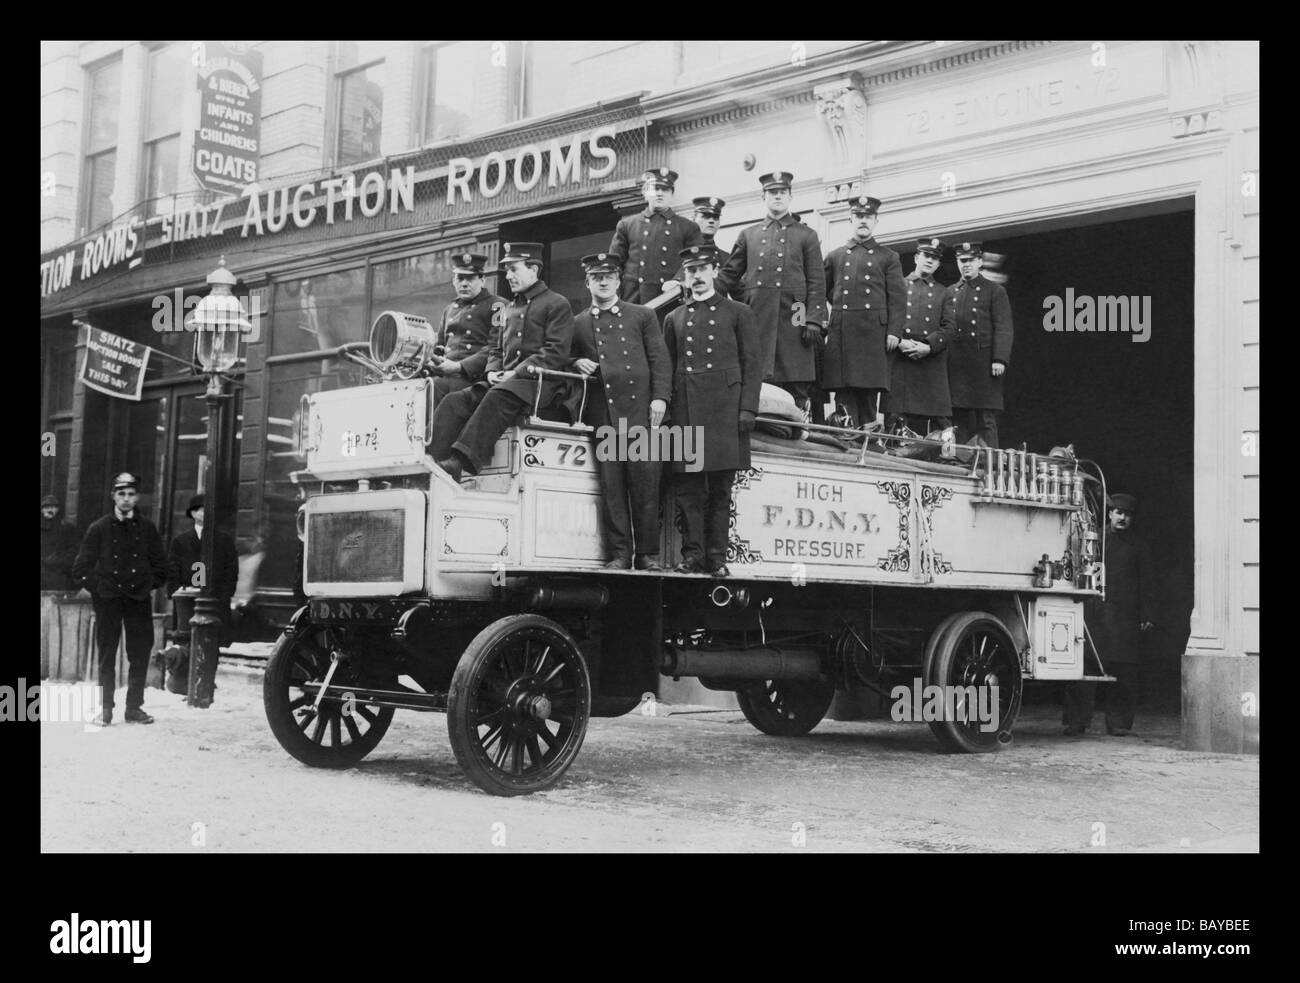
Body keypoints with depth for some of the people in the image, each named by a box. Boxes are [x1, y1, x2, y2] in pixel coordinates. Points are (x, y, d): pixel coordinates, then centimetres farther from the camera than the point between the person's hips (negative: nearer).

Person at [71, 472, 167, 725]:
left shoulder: (147, 529, 8)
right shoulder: (99, 529, 2)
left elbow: (160, 568, 14)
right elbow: (80, 570, 5)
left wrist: (147, 585, 2)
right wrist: (98, 587, -4)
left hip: (139, 599, 2)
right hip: (108, 599, -1)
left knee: (140, 654, 0)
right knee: (106, 655, 0)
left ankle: (134, 708, 8)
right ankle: (105, 710, 5)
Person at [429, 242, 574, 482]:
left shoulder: (557, 304, 2)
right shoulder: (510, 308, 26)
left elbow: (556, 353, -9)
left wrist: (516, 373, -15)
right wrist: (493, 371, 4)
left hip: (537, 382, -7)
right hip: (503, 380, 7)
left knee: (496, 398, -37)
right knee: (455, 401, -17)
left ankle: (459, 462, -47)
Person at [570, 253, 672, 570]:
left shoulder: (643, 316, 13)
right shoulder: (577, 324, 16)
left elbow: (659, 360, 7)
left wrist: (660, 398, -4)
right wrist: (577, 364, 0)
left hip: (639, 409, -1)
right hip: (602, 415, 1)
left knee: (645, 481, -6)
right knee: (611, 485, -2)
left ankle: (647, 553, 0)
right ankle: (619, 554, 3)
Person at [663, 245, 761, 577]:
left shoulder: (738, 313, 10)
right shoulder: (675, 318, 18)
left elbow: (753, 364, 5)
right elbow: (668, 366, 17)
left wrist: (747, 409, -5)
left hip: (724, 410, -2)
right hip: (685, 410, 2)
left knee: (720, 488, -2)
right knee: (688, 486, -2)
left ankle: (716, 557, 2)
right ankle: (692, 554, 2)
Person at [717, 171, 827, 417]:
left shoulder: (806, 235, 10)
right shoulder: (748, 235, 17)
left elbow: (817, 282, 4)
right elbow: (729, 276, 20)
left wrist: (814, 321, -6)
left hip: (791, 320, -2)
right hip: (756, 320, 2)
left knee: (796, 390, -4)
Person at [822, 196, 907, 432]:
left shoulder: (888, 257, 13)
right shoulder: (834, 256, 17)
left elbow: (898, 297, 5)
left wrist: (894, 332, -5)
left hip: (874, 333, -1)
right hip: (841, 333, 1)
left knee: (869, 394, -2)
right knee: (845, 394, -5)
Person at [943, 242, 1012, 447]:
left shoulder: (995, 291, 5)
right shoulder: (950, 293, 17)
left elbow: (1003, 328, -2)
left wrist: (999, 360, -12)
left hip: (983, 364, -4)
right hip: (956, 366, 4)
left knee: (986, 421, -5)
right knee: (960, 418, 3)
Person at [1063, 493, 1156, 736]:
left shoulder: (1138, 547, 14)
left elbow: (1146, 583, 11)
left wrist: (1146, 615, 1)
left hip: (1125, 617, 1)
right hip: (1093, 612, -1)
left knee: (1124, 671, -1)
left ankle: (1119, 722, 7)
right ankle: (1077, 720, -1)